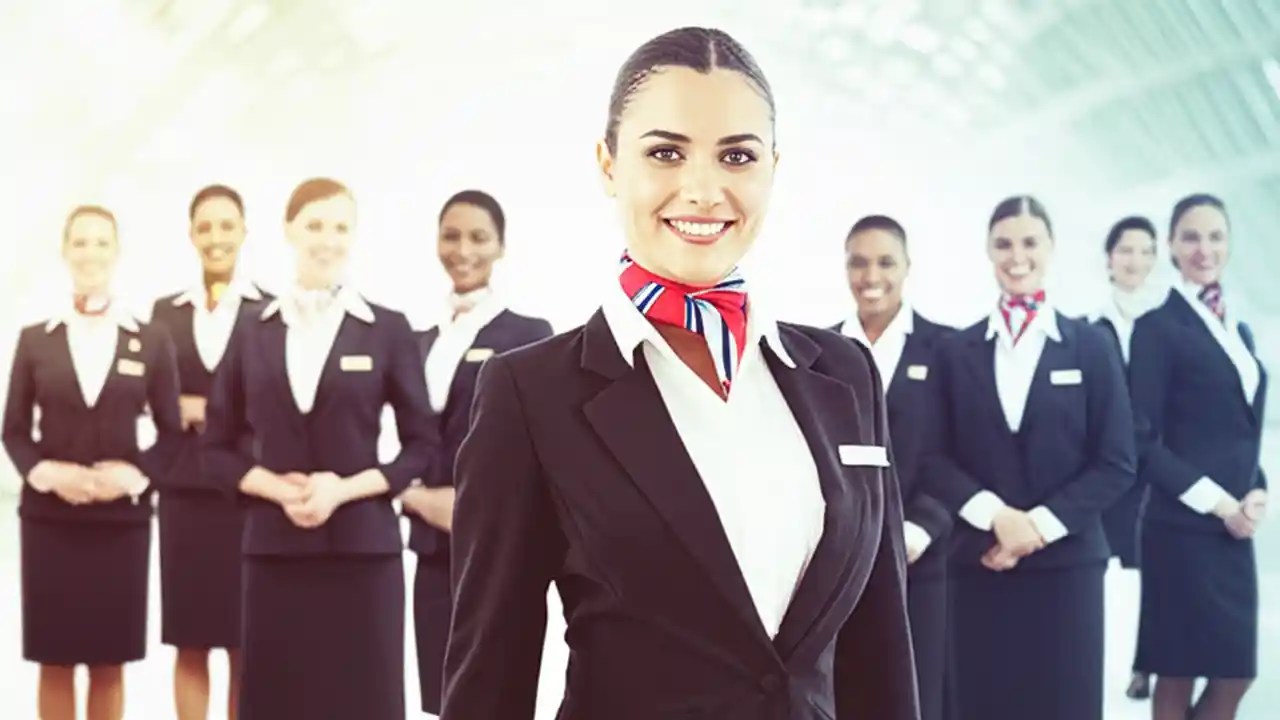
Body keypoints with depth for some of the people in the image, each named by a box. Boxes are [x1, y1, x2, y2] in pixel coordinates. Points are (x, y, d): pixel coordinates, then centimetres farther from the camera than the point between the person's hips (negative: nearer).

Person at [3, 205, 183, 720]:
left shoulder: (152, 341, 4)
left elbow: (171, 433, 4)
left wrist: (135, 474, -13)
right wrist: (44, 471, -13)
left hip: (122, 518, 0)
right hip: (49, 517, 0)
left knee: (109, 663, 6)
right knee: (55, 662, 5)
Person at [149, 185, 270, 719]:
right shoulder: (166, 312, 9)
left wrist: (210, 410, -12)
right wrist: (182, 409, -9)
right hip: (184, 491, 3)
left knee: (246, 645, 3)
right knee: (189, 645, 7)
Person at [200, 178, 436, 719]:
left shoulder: (388, 330, 2)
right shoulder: (252, 333, 8)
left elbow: (422, 446, 2)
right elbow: (217, 446, 9)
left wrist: (344, 489, -12)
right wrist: (275, 487, -9)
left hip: (363, 546, -2)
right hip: (273, 547, 2)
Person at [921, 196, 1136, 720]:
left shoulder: (1090, 347, 5)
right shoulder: (956, 351, 7)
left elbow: (1116, 463, 0)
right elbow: (933, 459, 1)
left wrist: (1041, 524, -10)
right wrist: (995, 514, -14)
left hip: (1066, 561, -1)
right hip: (979, 561, 1)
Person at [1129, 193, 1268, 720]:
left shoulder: (1239, 330, 16)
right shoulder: (1157, 327, -7)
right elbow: (1145, 443, -12)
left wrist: (1256, 492, 0)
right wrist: (1220, 504, -15)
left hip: (1234, 527, 7)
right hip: (1182, 526, -7)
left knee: (1235, 673, 7)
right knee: (1177, 676, -2)